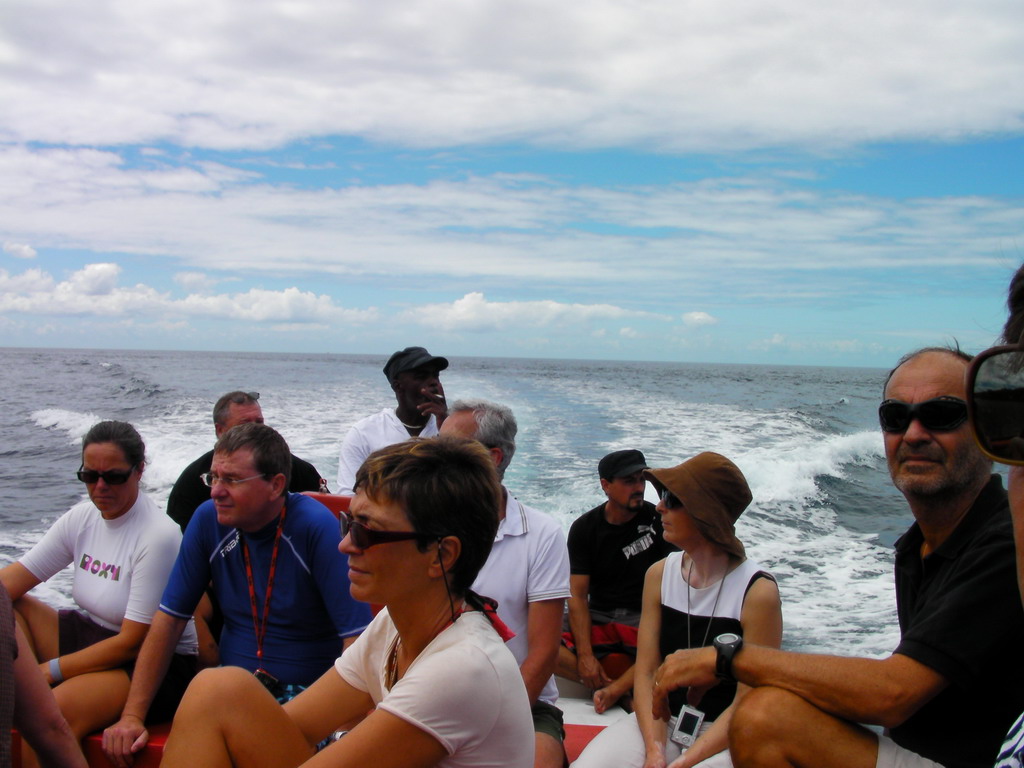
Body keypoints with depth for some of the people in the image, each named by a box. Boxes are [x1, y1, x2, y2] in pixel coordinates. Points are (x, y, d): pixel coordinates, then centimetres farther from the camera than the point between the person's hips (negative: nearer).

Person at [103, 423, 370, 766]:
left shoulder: (316, 528, -15)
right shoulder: (208, 520, 1)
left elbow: (357, 639, -19)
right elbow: (169, 619, 5)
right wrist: (132, 716, -2)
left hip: (306, 692, -4)